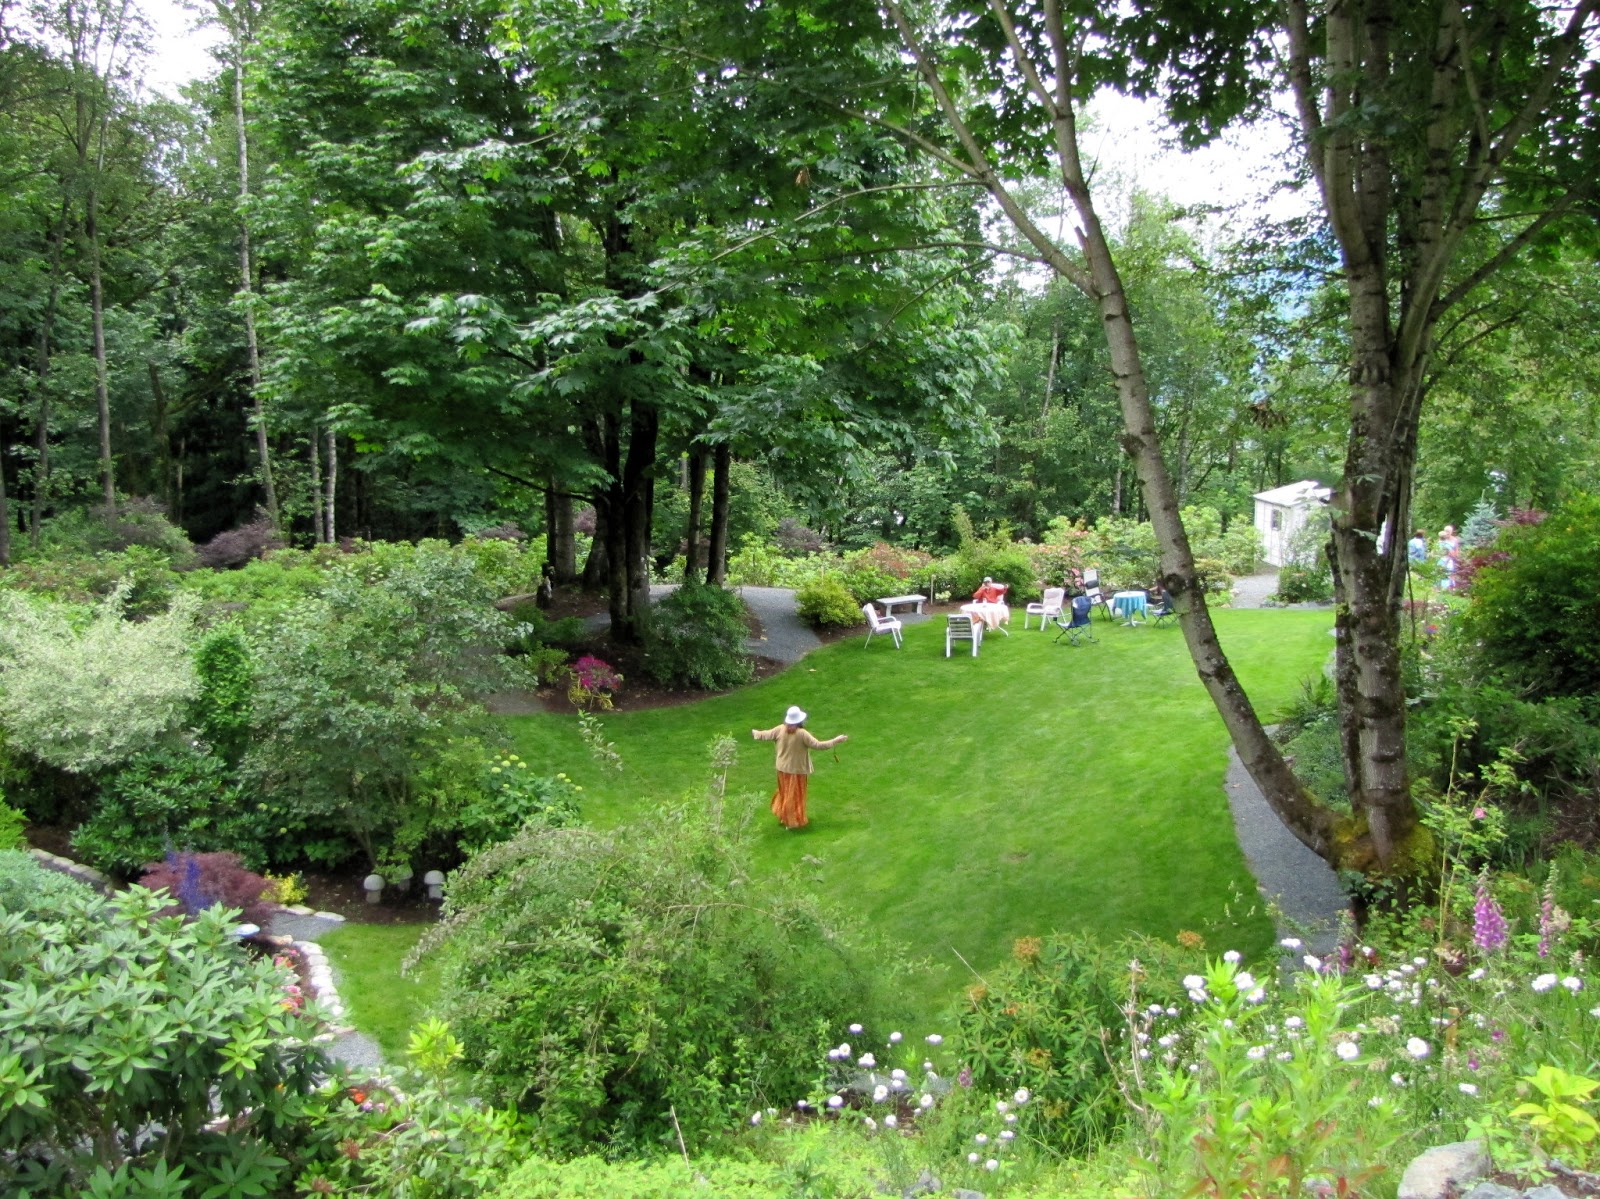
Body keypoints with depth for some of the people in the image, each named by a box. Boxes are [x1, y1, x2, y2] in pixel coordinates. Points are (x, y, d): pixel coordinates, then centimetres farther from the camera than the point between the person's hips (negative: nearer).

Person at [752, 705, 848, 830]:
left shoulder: (780, 730, -13)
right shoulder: (802, 734, -26)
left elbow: (765, 735, 0)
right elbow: (818, 745, -26)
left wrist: (754, 732, 22)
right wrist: (836, 740, -19)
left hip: (783, 769, 5)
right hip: (797, 770, -5)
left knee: (785, 791, 25)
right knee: (795, 795, 12)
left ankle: (783, 816, 38)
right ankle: (793, 822, 23)